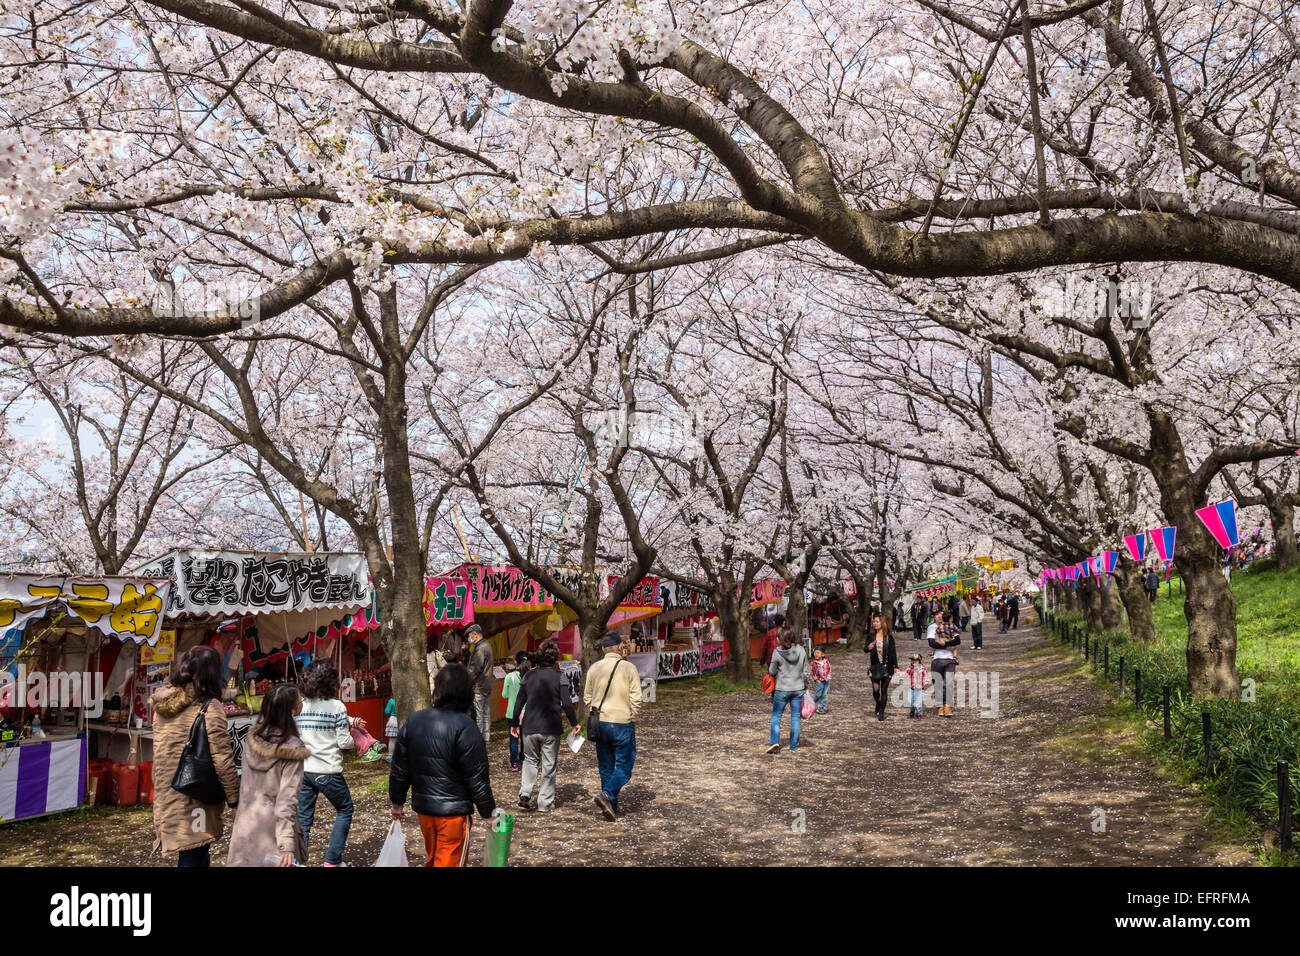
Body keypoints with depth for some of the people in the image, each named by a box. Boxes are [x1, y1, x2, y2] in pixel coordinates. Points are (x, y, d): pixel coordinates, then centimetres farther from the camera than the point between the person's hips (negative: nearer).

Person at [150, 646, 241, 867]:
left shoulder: (163, 704, 6)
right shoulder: (209, 707, -14)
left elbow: (162, 753, 16)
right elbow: (223, 760, -15)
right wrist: (235, 800, -7)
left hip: (166, 798, 7)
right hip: (195, 802, -7)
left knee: (189, 856, 18)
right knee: (195, 858, 1)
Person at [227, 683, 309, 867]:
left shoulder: (253, 738, -1)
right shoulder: (291, 750, -19)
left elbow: (243, 782, 9)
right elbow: (287, 798, -22)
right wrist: (287, 845, -23)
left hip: (246, 823, 6)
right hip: (272, 829, -6)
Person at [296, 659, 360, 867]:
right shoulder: (336, 706, -14)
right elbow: (344, 742, -12)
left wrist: (350, 721, 20)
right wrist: (355, 743, 8)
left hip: (302, 770, 5)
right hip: (327, 771, -4)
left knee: (303, 818, 13)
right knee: (344, 810, 15)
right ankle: (332, 860, 15)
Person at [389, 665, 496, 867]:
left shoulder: (413, 721, 1)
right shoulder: (465, 727, -18)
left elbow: (399, 769, 8)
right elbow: (477, 778, -16)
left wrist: (397, 802, 21)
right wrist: (489, 812, -5)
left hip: (423, 807, 6)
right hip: (454, 811, -6)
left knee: (432, 859, 24)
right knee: (449, 861, 4)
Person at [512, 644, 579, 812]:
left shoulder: (529, 675, 4)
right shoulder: (559, 677, -5)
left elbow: (519, 702, 7)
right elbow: (567, 703, -10)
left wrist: (515, 724, 17)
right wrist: (574, 723, 3)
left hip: (529, 727, 3)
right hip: (551, 728, -3)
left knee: (530, 760, 20)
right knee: (548, 765, 8)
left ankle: (525, 792, 2)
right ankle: (545, 802, 11)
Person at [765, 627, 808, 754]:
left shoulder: (777, 652, -13)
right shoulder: (801, 650, -3)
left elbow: (772, 671, -5)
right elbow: (805, 671, 3)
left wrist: (769, 667, 17)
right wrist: (805, 687, 13)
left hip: (782, 689, -3)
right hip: (798, 688, 3)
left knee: (776, 715, 10)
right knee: (795, 717, 10)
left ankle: (774, 742, -3)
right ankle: (794, 747, 13)